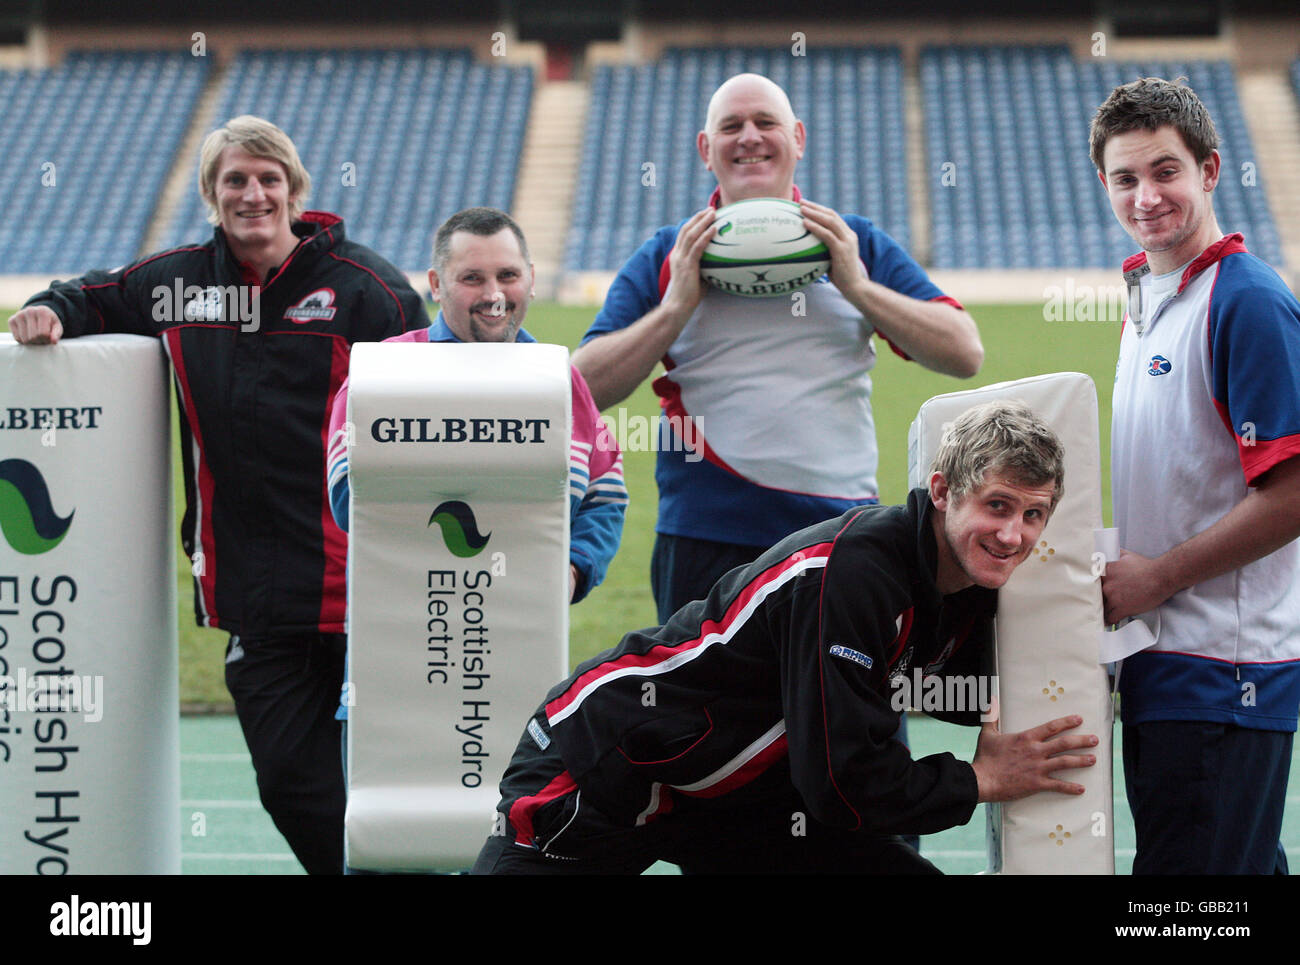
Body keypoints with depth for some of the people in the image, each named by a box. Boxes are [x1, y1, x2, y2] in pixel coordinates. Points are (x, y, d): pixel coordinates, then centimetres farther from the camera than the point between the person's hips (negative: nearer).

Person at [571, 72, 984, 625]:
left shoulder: (855, 245, 10)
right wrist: (678, 305, -9)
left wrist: (858, 288, -7)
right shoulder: (667, 257, 8)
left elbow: (965, 355, 2)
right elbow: (584, 389, 0)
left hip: (840, 536, 1)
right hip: (705, 538, 0)